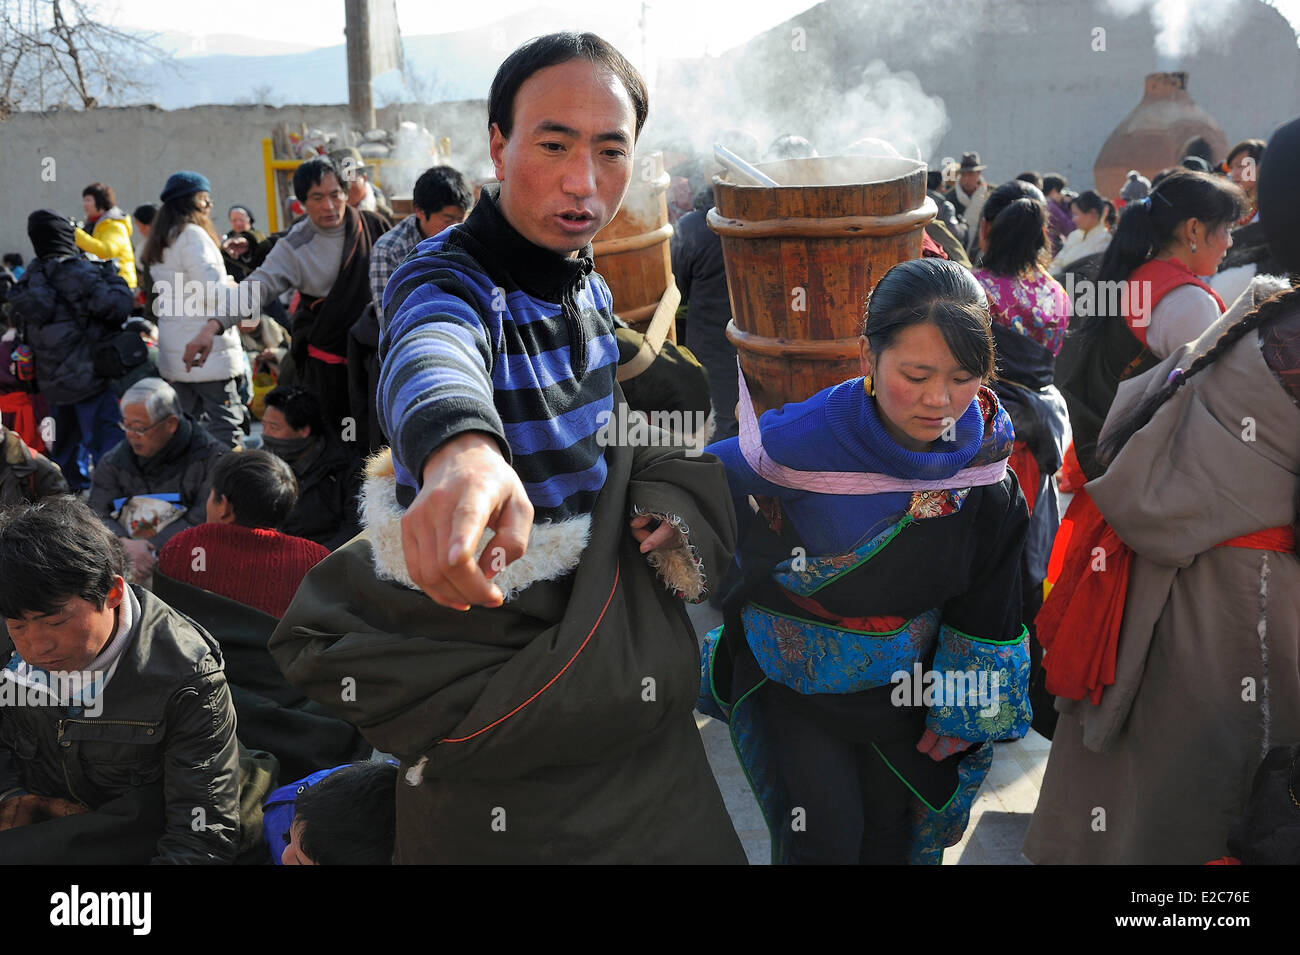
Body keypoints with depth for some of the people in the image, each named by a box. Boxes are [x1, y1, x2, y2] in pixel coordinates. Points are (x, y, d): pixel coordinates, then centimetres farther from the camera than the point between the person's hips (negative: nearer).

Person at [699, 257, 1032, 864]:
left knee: (893, 836, 16)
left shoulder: (984, 456, -16)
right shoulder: (797, 445, -29)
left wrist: (964, 709, 1)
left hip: (905, 687, 3)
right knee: (828, 838, -3)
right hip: (794, 684, -3)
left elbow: (987, 607, -3)